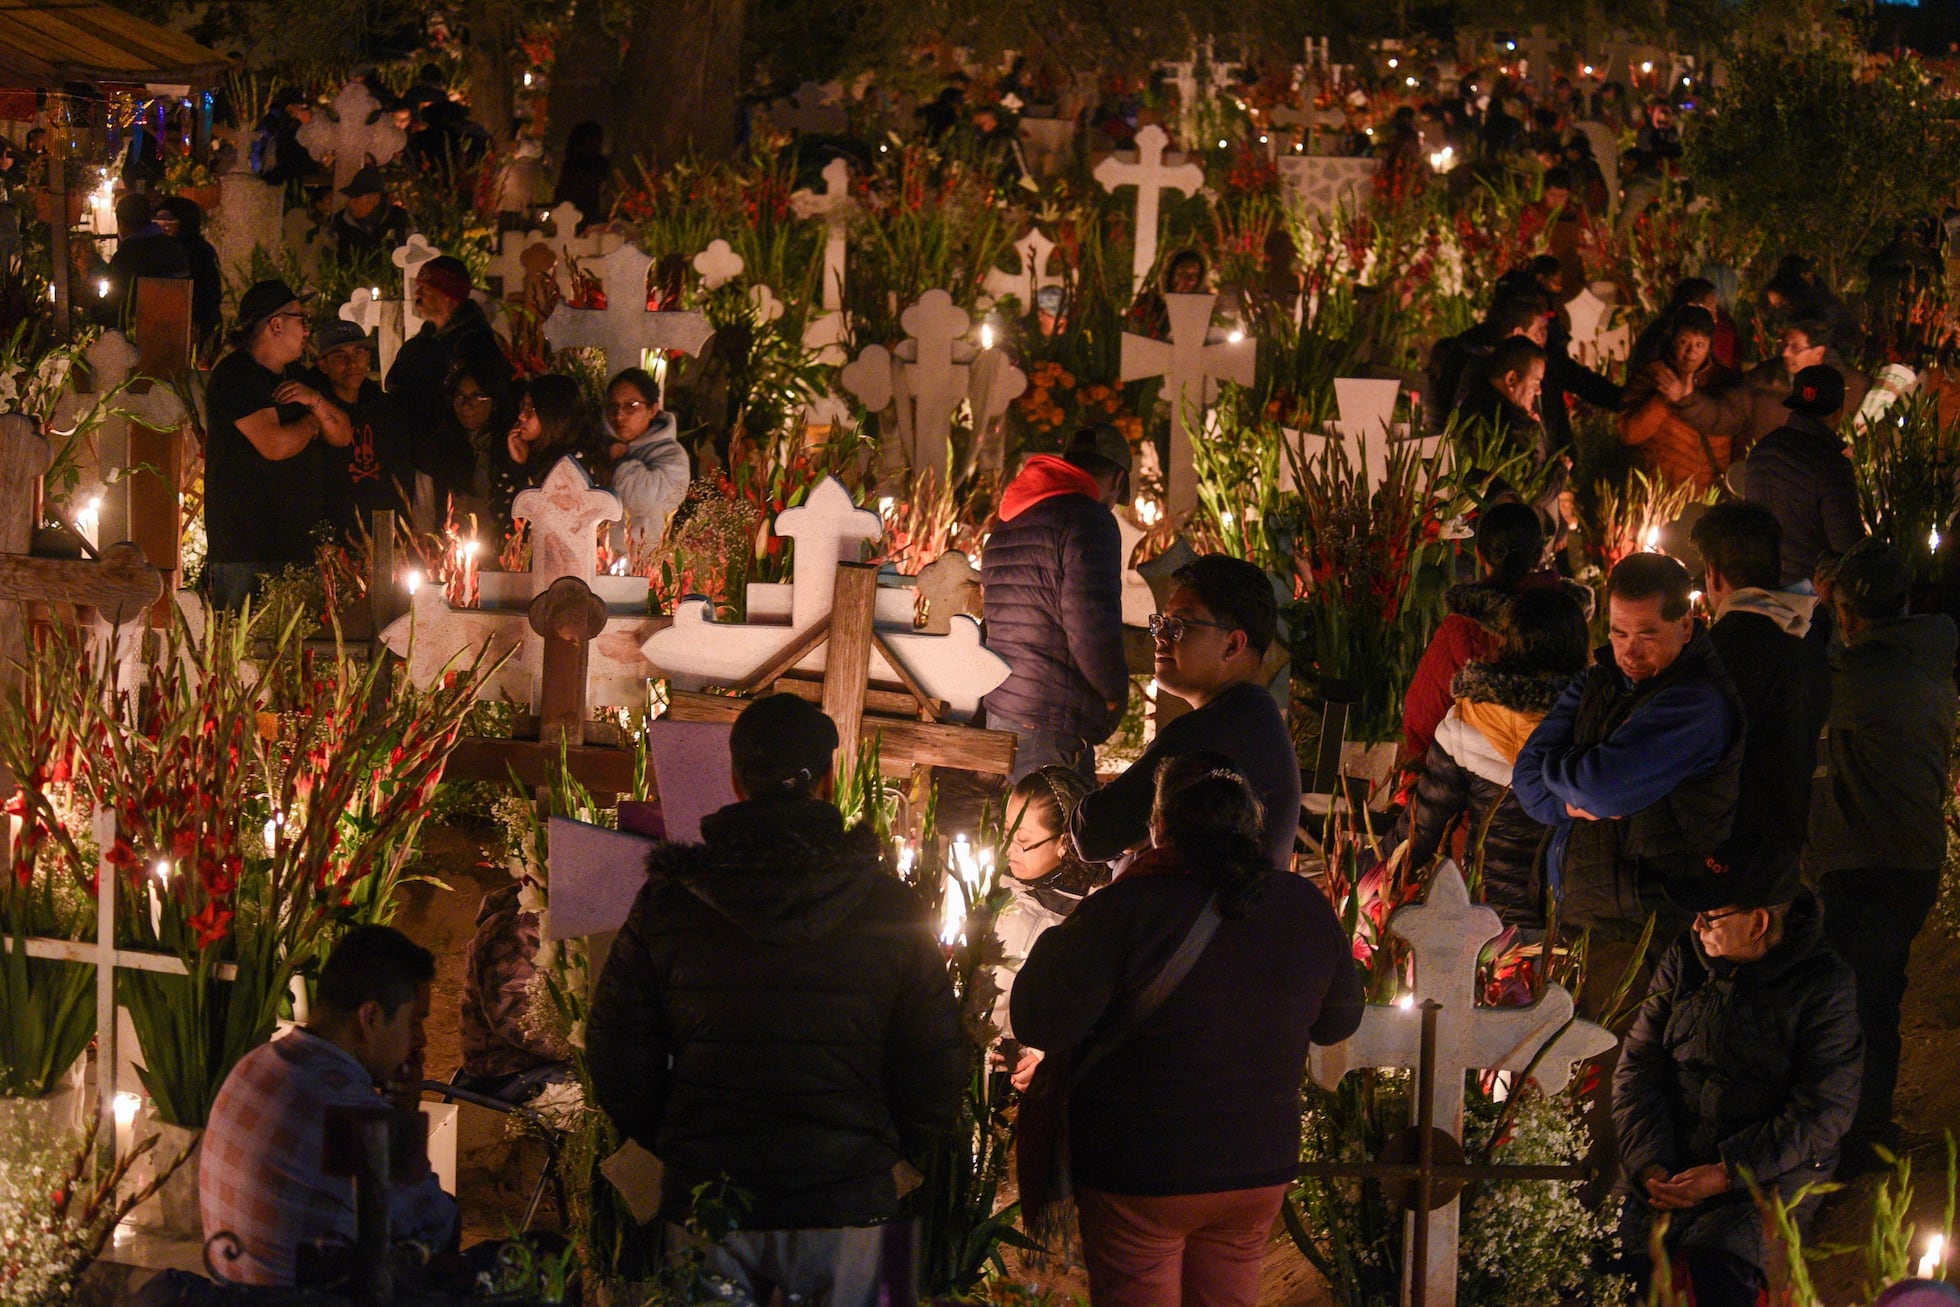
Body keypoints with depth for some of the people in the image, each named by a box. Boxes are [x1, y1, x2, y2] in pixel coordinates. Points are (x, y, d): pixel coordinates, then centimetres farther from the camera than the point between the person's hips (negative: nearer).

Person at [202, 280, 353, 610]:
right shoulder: (233, 376, -8)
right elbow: (275, 445, -18)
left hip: (300, 544, 8)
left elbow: (343, 436, 19)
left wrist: (316, 400, -1)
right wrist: (311, 423, 3)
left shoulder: (295, 377, 20)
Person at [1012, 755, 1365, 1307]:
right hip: (1260, 1171, 4)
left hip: (1139, 1178, -4)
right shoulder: (1307, 910, -6)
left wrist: (1056, 939, -3)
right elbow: (1339, 1022, 9)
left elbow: (1041, 1025, -19)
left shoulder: (1125, 911, -21)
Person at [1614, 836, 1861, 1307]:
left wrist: (1727, 1174, -16)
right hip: (1669, 1160, 4)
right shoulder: (1684, 960, 7)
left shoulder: (1824, 986, -6)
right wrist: (1649, 1165, -8)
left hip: (1771, 1173, -4)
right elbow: (1638, 1066, 8)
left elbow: (1823, 1113, -9)